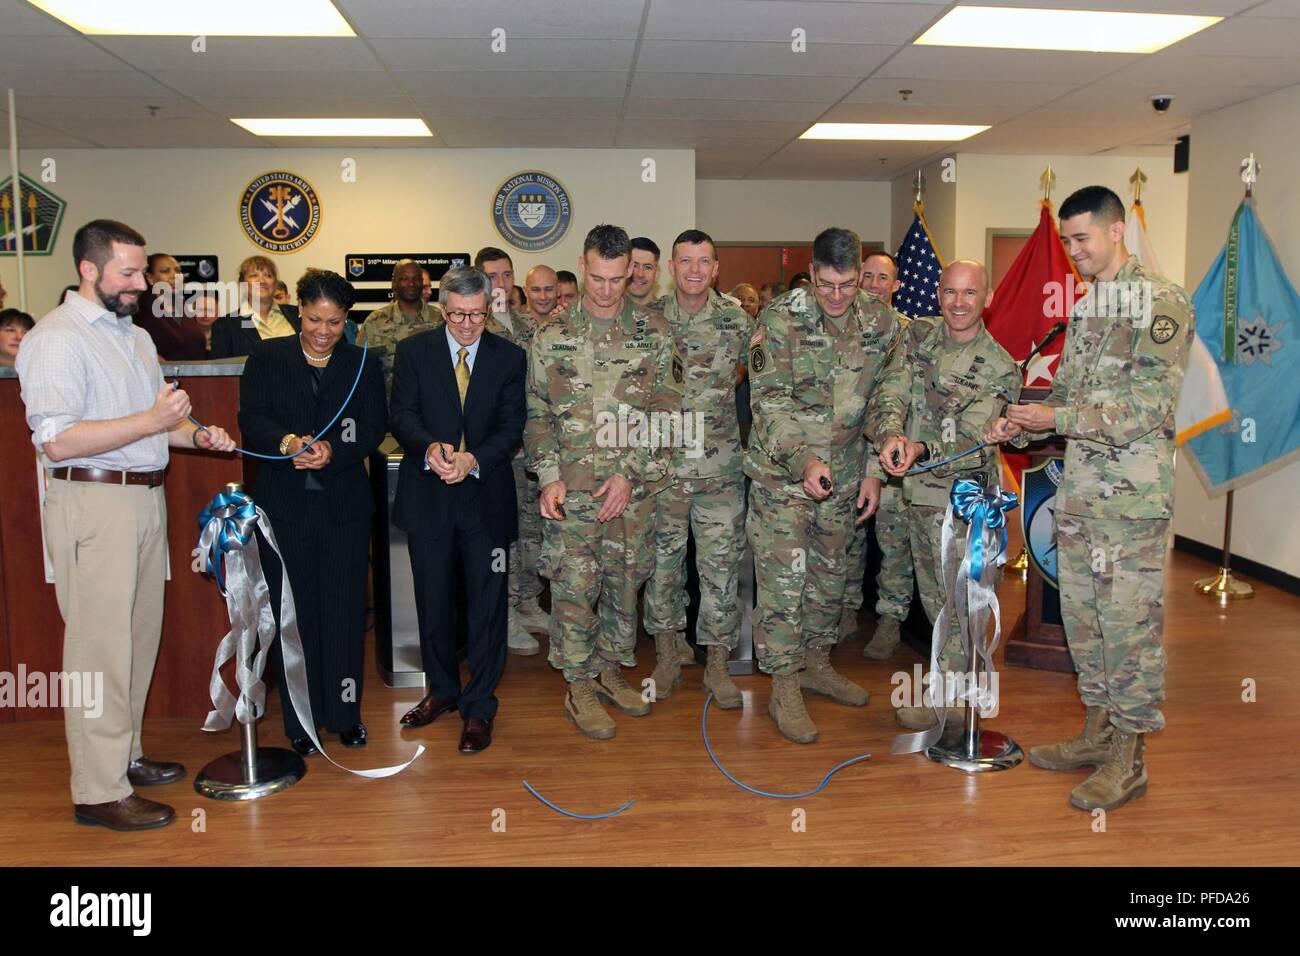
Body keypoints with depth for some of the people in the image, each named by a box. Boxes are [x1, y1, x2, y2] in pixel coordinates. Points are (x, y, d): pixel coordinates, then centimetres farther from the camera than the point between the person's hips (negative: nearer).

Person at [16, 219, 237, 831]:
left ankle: (125, 754, 29)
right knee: (100, 644, -4)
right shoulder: (56, 338, -12)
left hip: (145, 499, 9)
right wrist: (151, 421, -24)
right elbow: (57, 442, -20)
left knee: (139, 636, 15)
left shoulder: (134, 335, 18)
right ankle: (99, 792, 5)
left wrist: (196, 435, 6)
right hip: (93, 503, -9)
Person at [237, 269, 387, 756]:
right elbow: (252, 419, -6)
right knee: (293, 611, 6)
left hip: (344, 505, 1)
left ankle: (345, 713, 19)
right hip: (283, 505, 0)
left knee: (345, 609, 5)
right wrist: (288, 442, -26)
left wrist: (332, 452, -21)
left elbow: (373, 428, -2)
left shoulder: (363, 365, 7)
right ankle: (301, 720, 18)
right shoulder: (267, 358, 5)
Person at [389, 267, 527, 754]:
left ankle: (479, 706, 14)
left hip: (487, 497, -1)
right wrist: (430, 447, -26)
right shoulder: (413, 351, 2)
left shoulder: (509, 357, 2)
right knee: (433, 603, 13)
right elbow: (402, 415, -5)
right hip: (428, 496, 1)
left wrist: (474, 459, -21)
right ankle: (442, 689, 33)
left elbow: (512, 427, -3)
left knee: (488, 605, 2)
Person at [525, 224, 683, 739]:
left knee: (625, 582, 12)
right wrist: (549, 477, -8)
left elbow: (666, 411, -1)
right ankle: (579, 687, 16)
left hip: (635, 487, 2)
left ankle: (610, 668, 30)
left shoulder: (654, 331, 1)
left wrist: (630, 474, -9)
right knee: (574, 587, 1)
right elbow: (537, 413, 3)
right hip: (572, 487, -1)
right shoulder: (552, 336, 0)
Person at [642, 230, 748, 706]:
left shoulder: (737, 322, 1)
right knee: (662, 562, 10)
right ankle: (668, 653, 27)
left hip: (720, 466, 0)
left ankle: (717, 663, 17)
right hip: (661, 465, 0)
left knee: (721, 565, 3)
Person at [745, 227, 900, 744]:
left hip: (844, 473, 5)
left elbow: (882, 403, 7)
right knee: (782, 579, -4)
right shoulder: (781, 319, -13)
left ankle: (816, 663, 35)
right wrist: (804, 460, -28)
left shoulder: (881, 323, 1)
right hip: (781, 470, -5)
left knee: (830, 573, 16)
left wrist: (875, 470, 2)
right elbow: (770, 401, -16)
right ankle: (784, 688, 8)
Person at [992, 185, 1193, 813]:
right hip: (1079, 490, 8)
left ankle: (1128, 758, 11)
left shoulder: (1162, 302, -9)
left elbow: (1148, 405, -17)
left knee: (1130, 622, 0)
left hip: (1134, 496, -8)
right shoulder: (1084, 308, 16)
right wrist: (1021, 425, 2)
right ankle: (1099, 731, 28)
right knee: (1082, 615, 14)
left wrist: (1058, 418, -18)